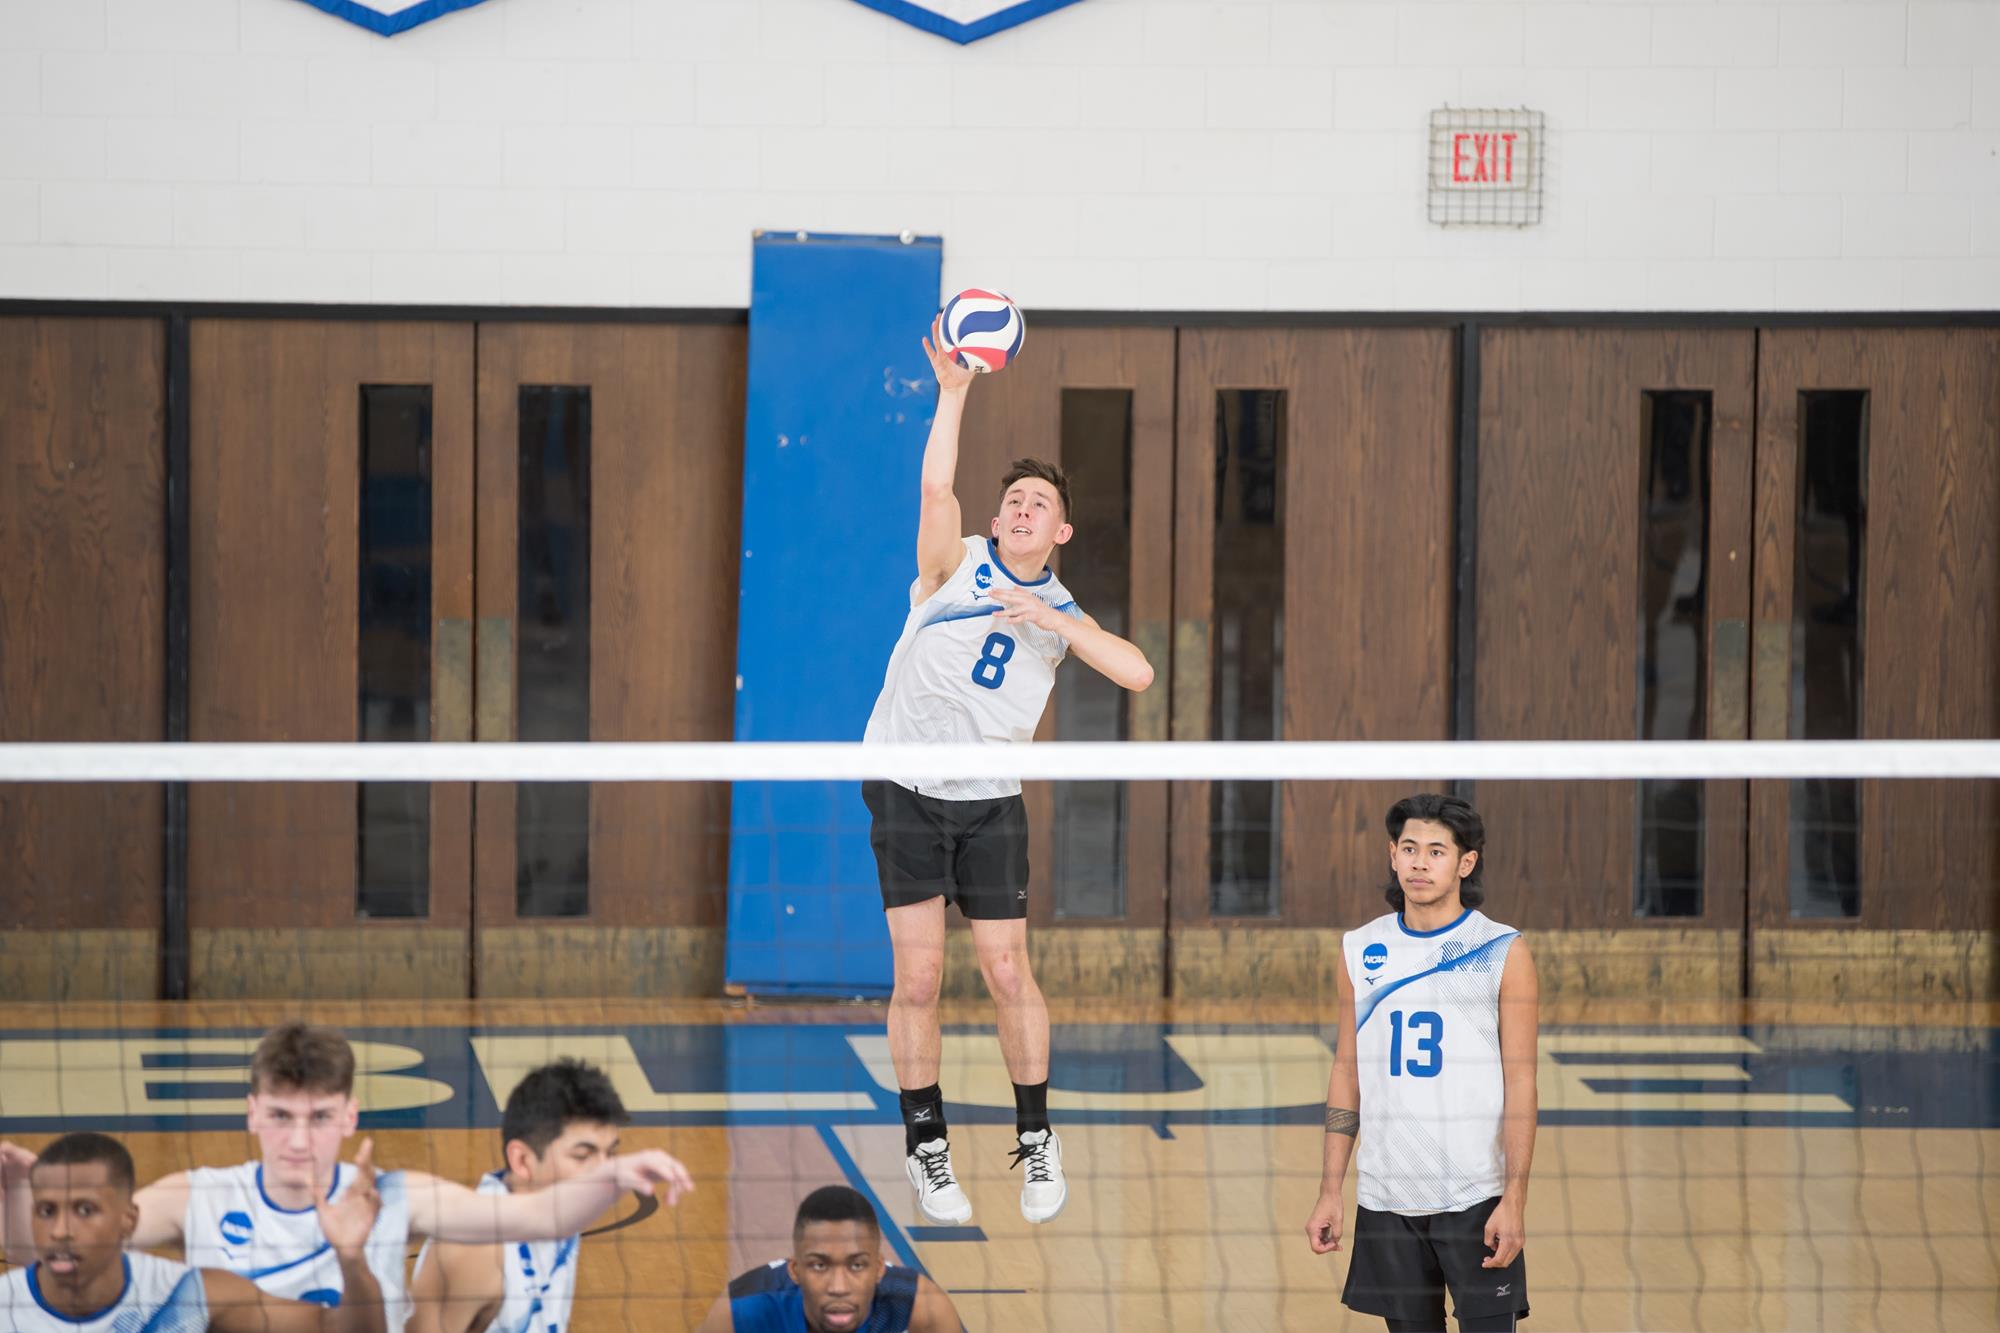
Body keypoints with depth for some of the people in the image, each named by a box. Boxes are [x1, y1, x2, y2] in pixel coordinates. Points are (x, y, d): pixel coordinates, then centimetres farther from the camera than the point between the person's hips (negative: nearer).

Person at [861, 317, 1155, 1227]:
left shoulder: (1062, 614, 9)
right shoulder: (954, 567, 1)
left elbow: (1138, 673, -7)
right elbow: (936, 487, -19)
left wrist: (1053, 621, -15)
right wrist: (953, 390, -25)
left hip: (991, 801, 2)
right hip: (906, 789, -2)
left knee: (1007, 973, -2)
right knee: (918, 977, -5)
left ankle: (1036, 1139, 14)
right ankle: (926, 1148, 6)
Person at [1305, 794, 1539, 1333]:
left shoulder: (1502, 952, -1)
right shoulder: (1360, 950, 10)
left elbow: (1521, 1084, -4)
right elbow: (1347, 1075, 13)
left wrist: (1514, 1200, -12)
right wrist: (1330, 1192, 7)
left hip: (1476, 1199, -4)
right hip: (1386, 1199, 4)